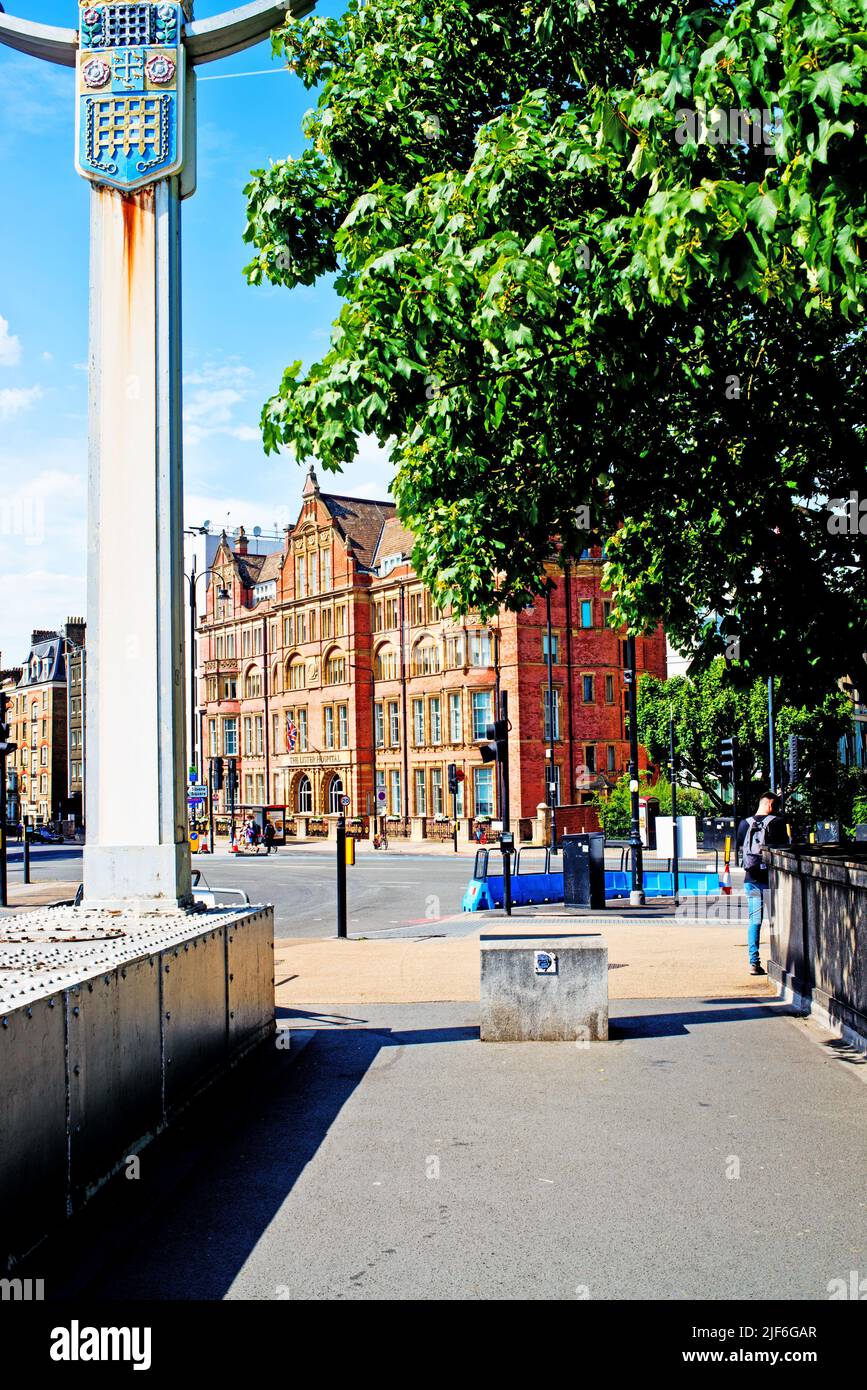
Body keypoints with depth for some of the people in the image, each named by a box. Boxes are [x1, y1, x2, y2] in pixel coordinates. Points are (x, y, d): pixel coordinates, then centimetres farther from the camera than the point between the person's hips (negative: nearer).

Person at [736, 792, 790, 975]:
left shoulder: (744, 824, 4)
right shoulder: (777, 822, -8)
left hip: (751, 879, 4)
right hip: (772, 878, -4)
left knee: (754, 921, 8)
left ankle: (754, 962, 3)